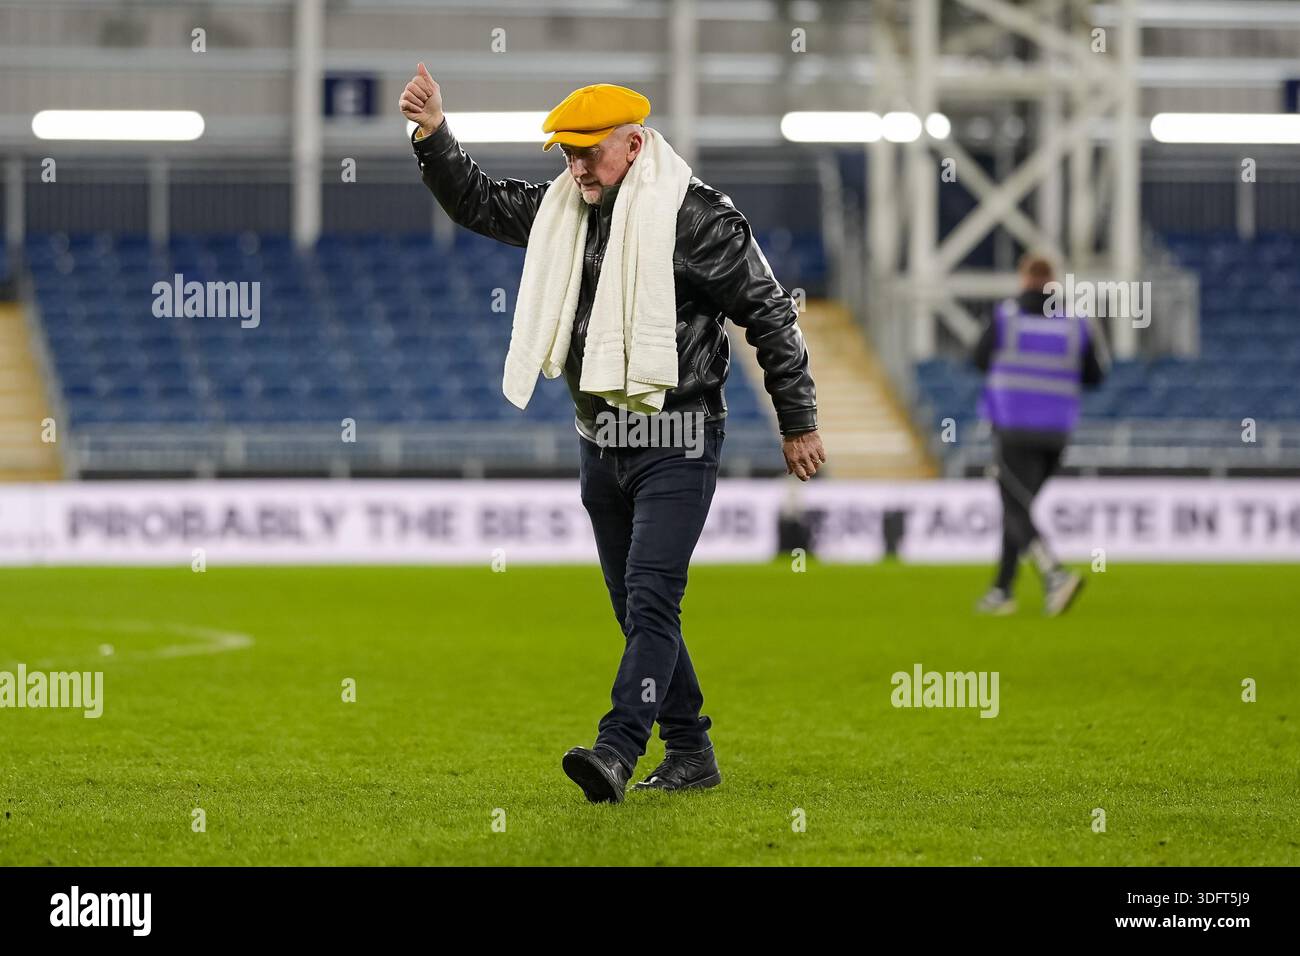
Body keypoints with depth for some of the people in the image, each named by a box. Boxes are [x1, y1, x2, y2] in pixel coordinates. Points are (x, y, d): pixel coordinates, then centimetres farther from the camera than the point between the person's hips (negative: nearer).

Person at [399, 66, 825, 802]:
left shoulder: (698, 217, -12)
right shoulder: (564, 208, 8)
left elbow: (770, 314, -8)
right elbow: (477, 202, 17)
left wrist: (799, 423, -5)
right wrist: (434, 135, 0)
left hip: (677, 443, -7)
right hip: (600, 444, 7)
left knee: (651, 599, -16)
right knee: (637, 607, 11)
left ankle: (617, 752, -25)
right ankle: (691, 754, 20)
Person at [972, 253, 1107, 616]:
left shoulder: (1005, 315, -6)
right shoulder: (1074, 322, 2)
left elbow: (980, 360, 2)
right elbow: (1094, 376, 5)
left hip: (1014, 432, -4)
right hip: (1055, 433, 4)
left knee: (1018, 514, -6)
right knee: (1017, 508, 19)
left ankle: (1056, 576, -30)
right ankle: (1001, 592, 21)